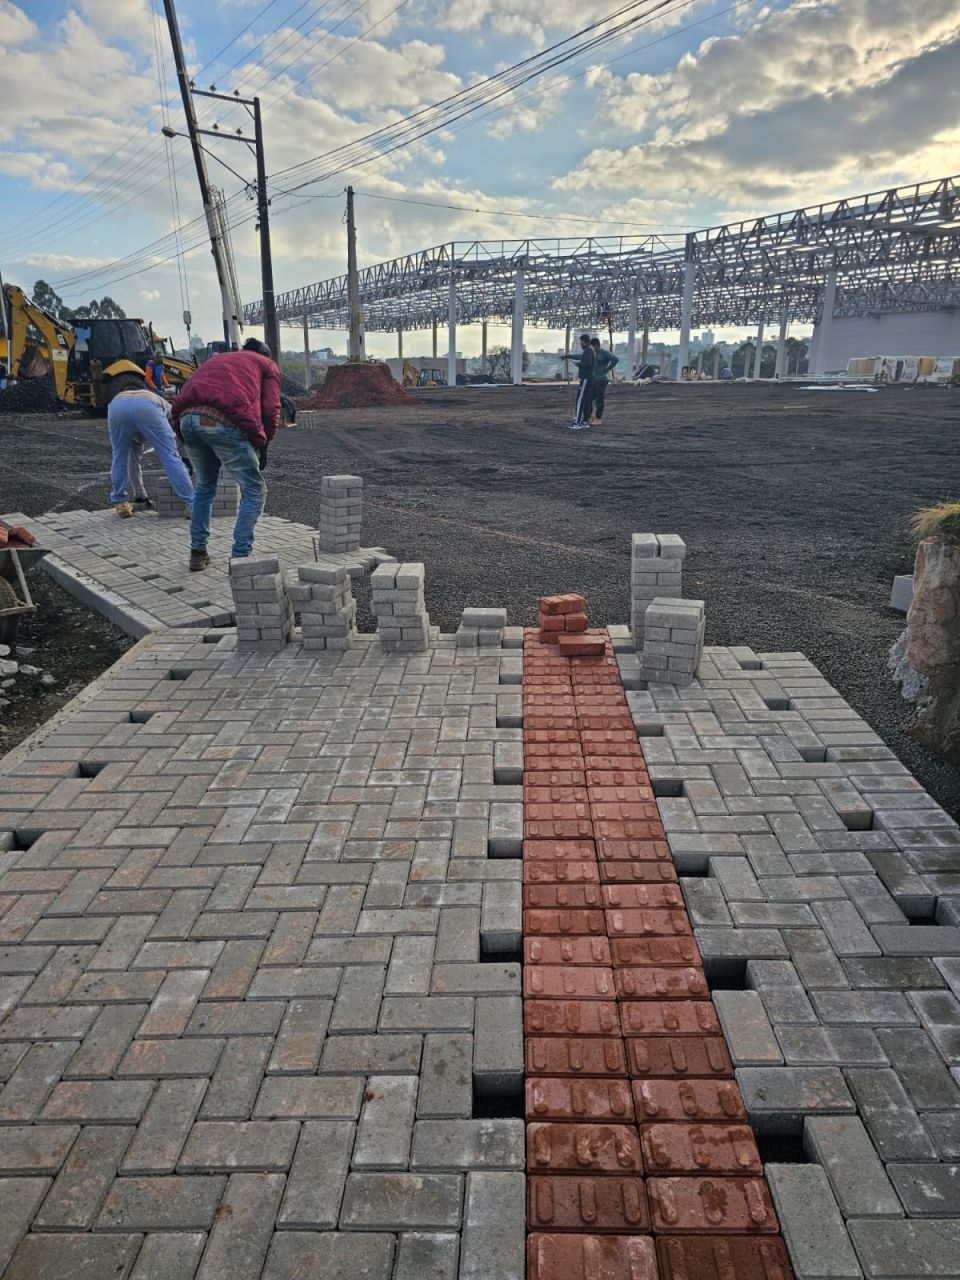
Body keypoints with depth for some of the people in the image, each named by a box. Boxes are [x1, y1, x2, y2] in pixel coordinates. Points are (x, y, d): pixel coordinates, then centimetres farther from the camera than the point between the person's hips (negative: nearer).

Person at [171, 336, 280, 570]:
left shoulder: (216, 359, 40)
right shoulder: (267, 365, 25)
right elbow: (271, 410, 8)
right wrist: (262, 442, 21)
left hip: (187, 418, 6)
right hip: (224, 421, -6)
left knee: (204, 486, 25)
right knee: (254, 491, 7)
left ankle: (198, 552, 28)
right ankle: (240, 556, 0)